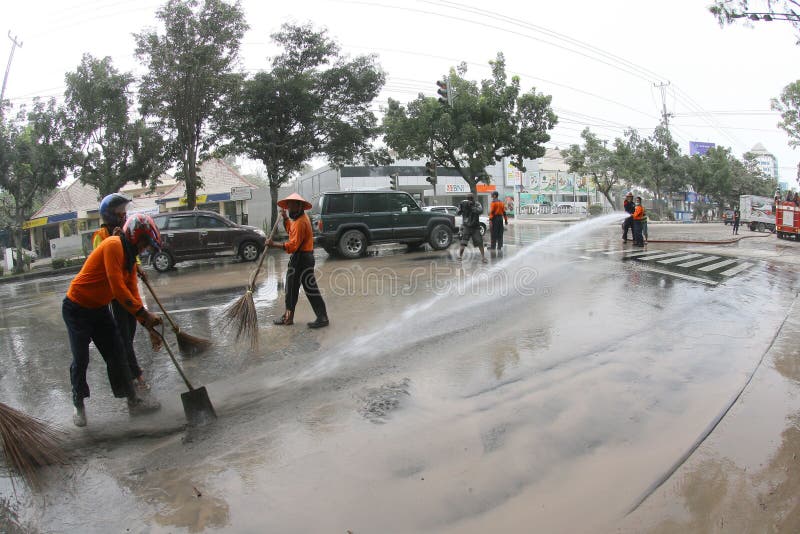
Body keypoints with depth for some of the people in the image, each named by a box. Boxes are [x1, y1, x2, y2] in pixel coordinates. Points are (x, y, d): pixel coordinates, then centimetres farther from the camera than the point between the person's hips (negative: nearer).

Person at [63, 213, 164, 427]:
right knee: (81, 360, 0)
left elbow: (133, 293, 5)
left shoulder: (130, 258, 7)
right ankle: (79, 406, 21)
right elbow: (117, 287, -29)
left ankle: (134, 402, 14)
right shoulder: (113, 245, -22)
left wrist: (150, 328, -1)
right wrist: (144, 314, -27)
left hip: (99, 309, 8)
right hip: (77, 309, -8)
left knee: (117, 355, 7)